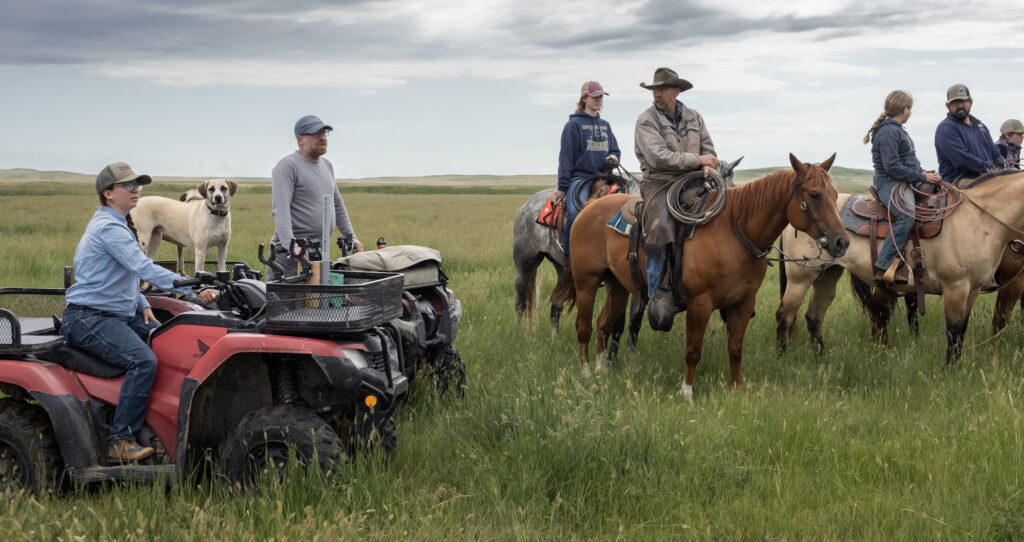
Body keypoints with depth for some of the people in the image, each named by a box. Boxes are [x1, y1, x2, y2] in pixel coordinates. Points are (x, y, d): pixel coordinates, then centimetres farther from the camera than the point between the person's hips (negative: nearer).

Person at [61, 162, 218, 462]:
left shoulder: (118, 225, 17)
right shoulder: (108, 227, -16)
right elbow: (145, 269, -27)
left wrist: (142, 305, 9)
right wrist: (195, 289, -30)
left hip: (119, 314, 10)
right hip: (89, 318, -10)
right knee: (143, 360, -29)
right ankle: (120, 442, -26)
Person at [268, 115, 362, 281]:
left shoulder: (327, 165, 19)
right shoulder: (287, 166, -8)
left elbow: (338, 204, 30)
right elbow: (280, 209, -20)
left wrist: (350, 236, 24)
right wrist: (291, 244, -31)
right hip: (294, 254, -8)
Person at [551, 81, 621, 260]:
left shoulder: (605, 125, 20)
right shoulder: (574, 124, 2)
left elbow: (615, 150, 26)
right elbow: (566, 157, -1)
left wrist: (612, 158, 0)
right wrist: (562, 187, -6)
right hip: (580, 177, -6)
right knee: (576, 210, -33)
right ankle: (568, 251, -20)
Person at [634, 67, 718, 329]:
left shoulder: (694, 118, 14)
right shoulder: (646, 121, -3)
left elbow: (708, 149, 16)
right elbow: (659, 157, -15)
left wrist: (708, 167, -9)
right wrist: (697, 160, -12)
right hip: (659, 183, -5)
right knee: (661, 229, -29)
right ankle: (660, 294, -24)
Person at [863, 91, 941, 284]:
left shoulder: (897, 130, 21)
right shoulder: (888, 132, -12)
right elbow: (892, 166, -19)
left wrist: (922, 174, 13)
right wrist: (921, 176, -15)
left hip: (906, 182, 11)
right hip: (890, 183, -11)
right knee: (908, 215, -32)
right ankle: (882, 268, -32)